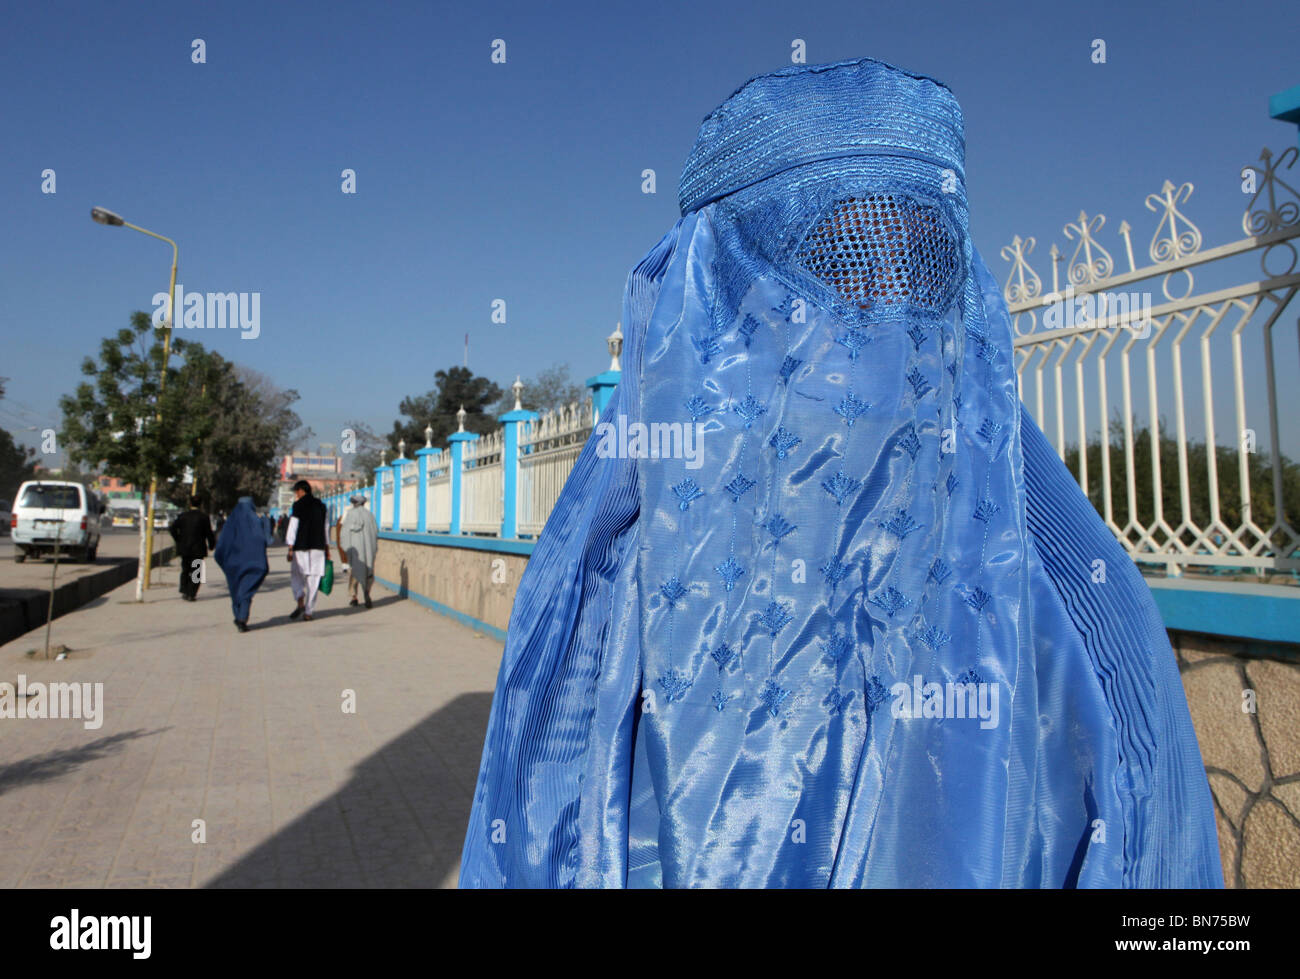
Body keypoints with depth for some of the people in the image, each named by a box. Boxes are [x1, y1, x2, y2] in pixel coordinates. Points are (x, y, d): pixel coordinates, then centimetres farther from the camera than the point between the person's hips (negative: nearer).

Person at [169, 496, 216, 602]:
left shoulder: (182, 516, 2)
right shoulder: (204, 517, -6)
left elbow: (172, 528, -2)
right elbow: (209, 533, -5)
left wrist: (178, 541, 8)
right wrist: (212, 545, 7)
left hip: (184, 548, 3)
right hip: (198, 549, -3)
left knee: (185, 570, 17)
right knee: (195, 572, 3)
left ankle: (184, 592, 16)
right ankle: (191, 594, -1)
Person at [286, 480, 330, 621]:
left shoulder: (299, 505, -5)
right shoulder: (321, 506, 12)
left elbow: (293, 527, -8)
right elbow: (325, 529, 16)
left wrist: (290, 549, -6)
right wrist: (327, 548, 21)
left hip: (301, 547, -4)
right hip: (318, 547, 4)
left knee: (296, 575, 10)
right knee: (313, 579, 5)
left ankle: (300, 602, -12)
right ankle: (308, 612, 4)